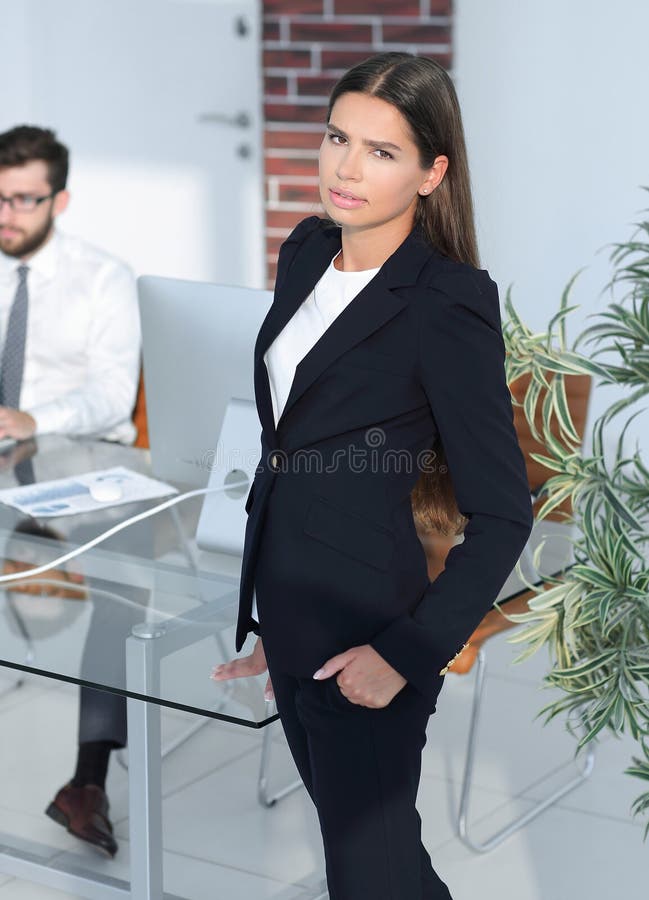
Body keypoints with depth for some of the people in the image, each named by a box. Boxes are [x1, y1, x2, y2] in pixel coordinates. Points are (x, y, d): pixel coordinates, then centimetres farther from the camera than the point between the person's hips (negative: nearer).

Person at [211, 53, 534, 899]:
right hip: (286, 610, 8)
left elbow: (503, 515, -16)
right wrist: (270, 621, 17)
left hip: (362, 631, -7)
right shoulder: (305, 255, 4)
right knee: (340, 827, 19)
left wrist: (406, 655, -18)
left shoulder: (448, 306, -19)